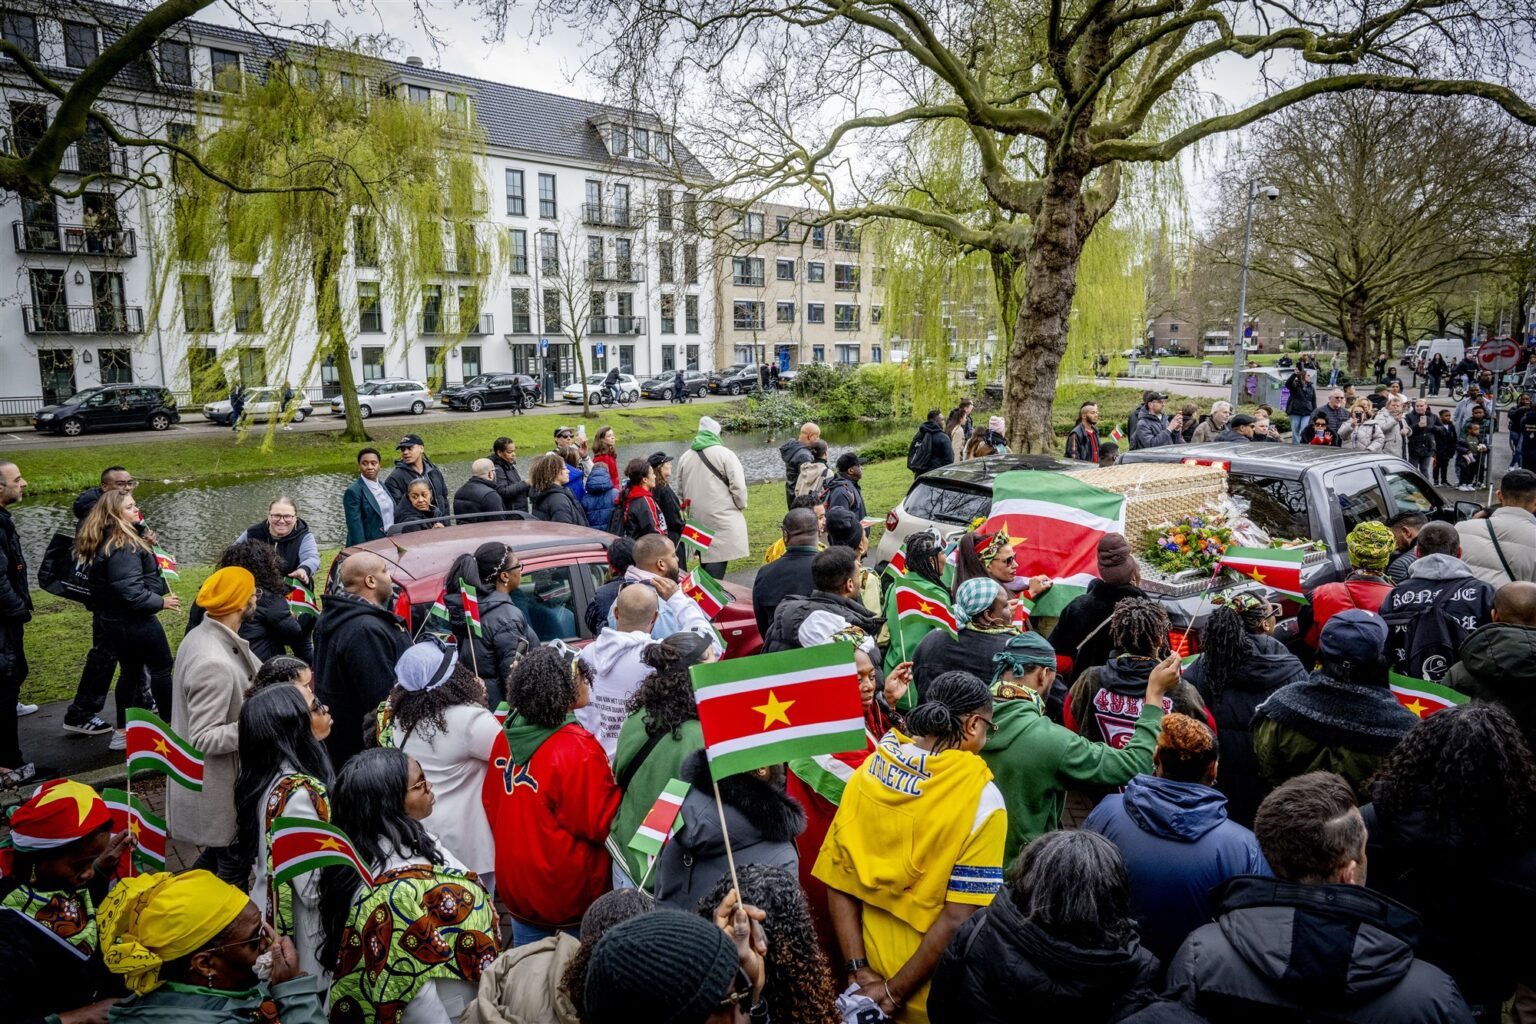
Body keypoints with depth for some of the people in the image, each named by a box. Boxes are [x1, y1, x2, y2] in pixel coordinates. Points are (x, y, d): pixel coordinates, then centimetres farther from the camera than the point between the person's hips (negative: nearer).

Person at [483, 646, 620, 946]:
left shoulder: (506, 738, -4)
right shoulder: (578, 750, -26)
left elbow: (491, 804, 8)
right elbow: (599, 825, -19)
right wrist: (621, 784, -7)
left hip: (514, 886, 7)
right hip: (570, 897, -7)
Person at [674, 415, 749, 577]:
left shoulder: (684, 457, 9)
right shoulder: (725, 454, -8)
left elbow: (680, 491, 15)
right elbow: (738, 486, -12)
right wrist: (741, 505, 5)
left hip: (697, 519, 6)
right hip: (722, 519, -6)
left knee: (705, 557, 15)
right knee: (717, 558, -6)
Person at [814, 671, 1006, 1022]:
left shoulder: (867, 770, -5)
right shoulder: (981, 799, -19)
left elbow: (838, 883, -4)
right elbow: (958, 918, -21)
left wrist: (859, 971, -4)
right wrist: (894, 993, -14)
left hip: (869, 976, 4)